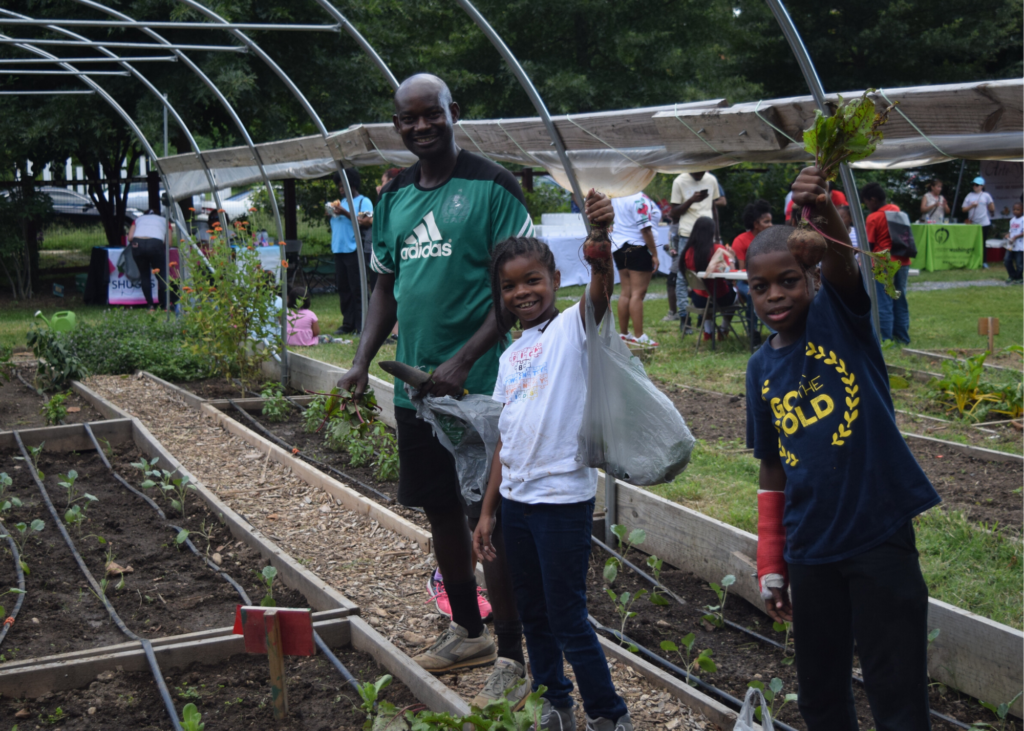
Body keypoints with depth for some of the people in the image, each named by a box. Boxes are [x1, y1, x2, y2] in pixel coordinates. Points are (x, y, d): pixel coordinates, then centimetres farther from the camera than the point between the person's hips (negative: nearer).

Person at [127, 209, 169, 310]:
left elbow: (130, 237, 16)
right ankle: (163, 305, 9)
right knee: (161, 276, 11)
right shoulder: (164, 220, 30)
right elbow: (168, 242, 15)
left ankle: (150, 306, 9)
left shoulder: (138, 219, 31)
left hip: (137, 244, 2)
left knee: (145, 276, 13)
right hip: (156, 244, -2)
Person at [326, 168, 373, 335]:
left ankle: (361, 326, -5)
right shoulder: (342, 201, 21)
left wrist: (345, 213, -19)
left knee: (357, 289, -7)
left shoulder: (363, 201, -2)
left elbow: (367, 222, -17)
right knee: (343, 288, 9)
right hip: (338, 250, 8)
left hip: (354, 251, -8)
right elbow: (332, 222, 24)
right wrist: (329, 213, 3)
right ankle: (347, 324, 15)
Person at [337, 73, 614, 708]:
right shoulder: (395, 196, 11)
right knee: (442, 510, 16)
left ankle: (511, 658, 11)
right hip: (414, 386, 7)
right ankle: (467, 631, 34)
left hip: (478, 386, -6)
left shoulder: (491, 185, -9)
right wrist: (362, 362, 7)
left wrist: (463, 362, -20)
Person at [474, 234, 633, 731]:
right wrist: (487, 511, 14)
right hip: (516, 498, 7)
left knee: (567, 619, 0)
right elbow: (505, 439, 14)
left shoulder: (572, 327, -6)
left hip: (564, 498, -7)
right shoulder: (511, 357, 12)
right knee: (533, 613, 17)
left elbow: (601, 289, -29)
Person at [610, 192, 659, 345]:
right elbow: (645, 228, -17)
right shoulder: (639, 198, -16)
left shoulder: (612, 197, 6)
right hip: (638, 248, -7)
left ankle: (623, 333, 18)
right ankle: (639, 336, -5)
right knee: (638, 293, -5)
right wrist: (654, 254, -11)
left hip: (618, 247, 7)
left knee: (625, 292, 13)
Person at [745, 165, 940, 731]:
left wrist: (823, 213, -51)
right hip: (810, 550, 5)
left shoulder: (839, 316, -6)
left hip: (879, 535, -5)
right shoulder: (762, 367, 6)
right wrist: (771, 563, 11)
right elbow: (773, 468, 12)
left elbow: (840, 261, -29)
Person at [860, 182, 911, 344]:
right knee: (900, 301, 12)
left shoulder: (873, 218, -12)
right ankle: (902, 337, 17)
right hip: (902, 261, 7)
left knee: (884, 303, -2)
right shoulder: (897, 210, 7)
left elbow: (868, 245, -7)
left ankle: (885, 340, -1)